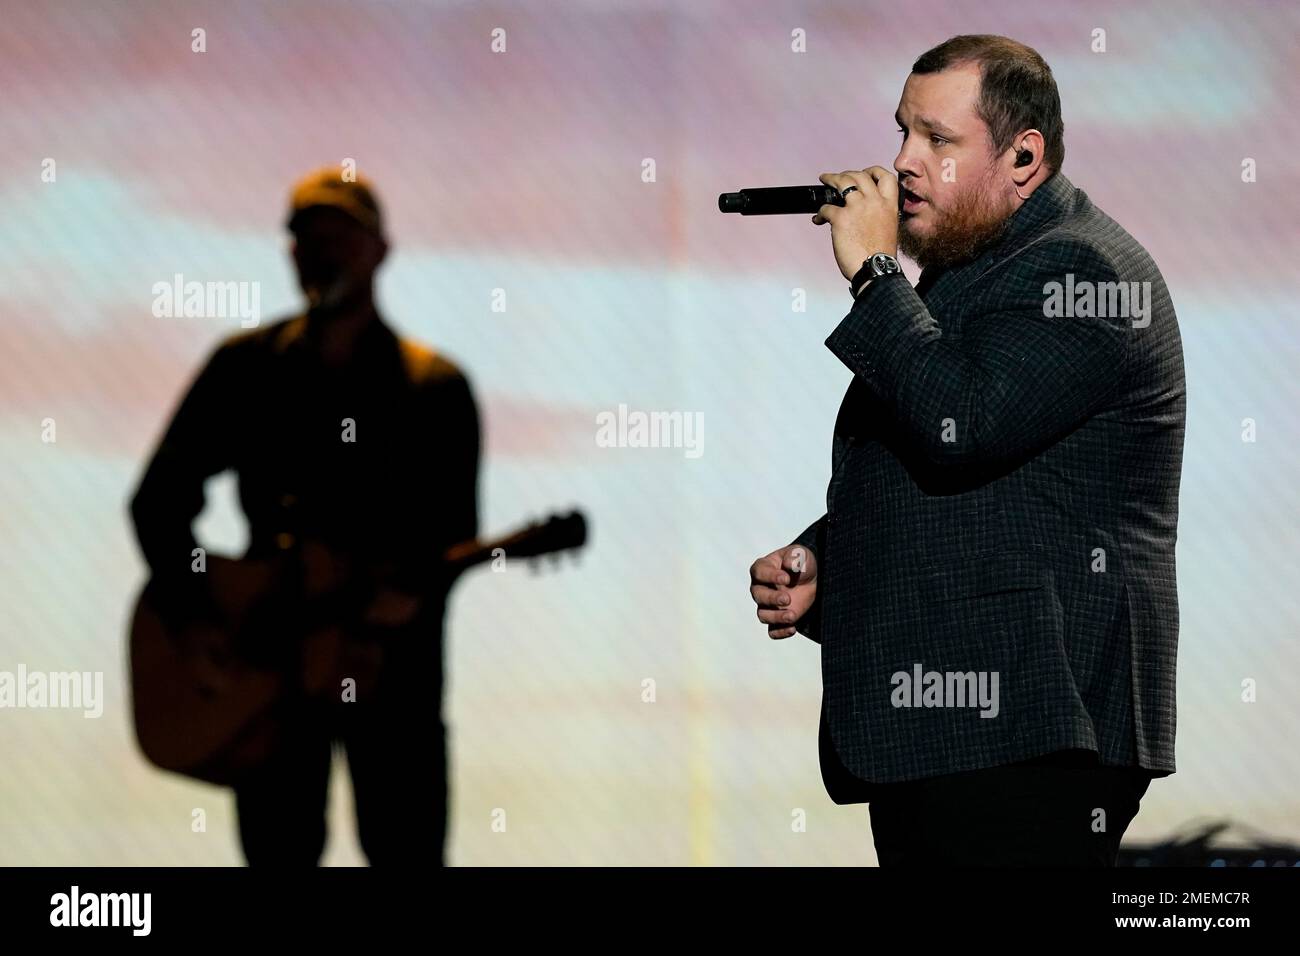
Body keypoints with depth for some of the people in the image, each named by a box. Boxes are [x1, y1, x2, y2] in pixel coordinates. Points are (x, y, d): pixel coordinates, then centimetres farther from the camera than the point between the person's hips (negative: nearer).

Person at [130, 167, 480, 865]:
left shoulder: (434, 387, 2)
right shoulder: (245, 367, 7)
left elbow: (453, 535, -4)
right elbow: (158, 501, 7)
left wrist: (408, 592, -25)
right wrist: (204, 611, -6)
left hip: (389, 652, -2)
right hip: (265, 648, 2)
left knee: (407, 851, -4)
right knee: (278, 852, 5)